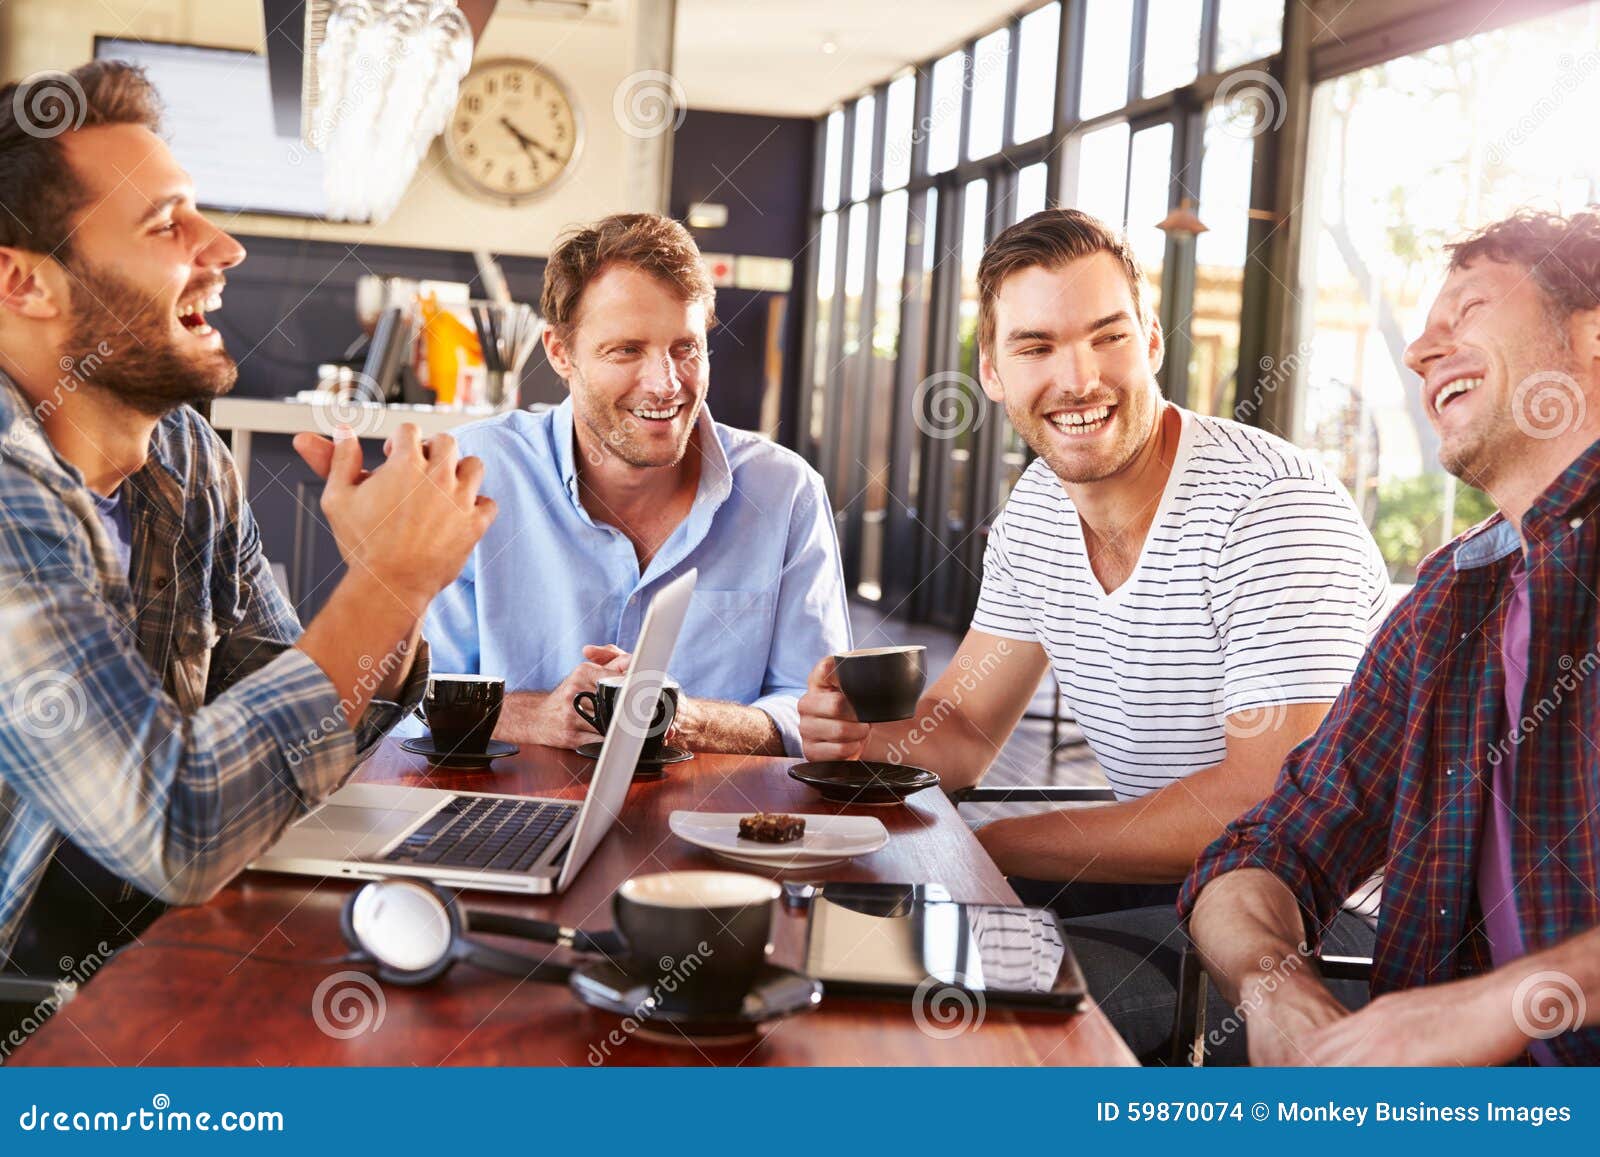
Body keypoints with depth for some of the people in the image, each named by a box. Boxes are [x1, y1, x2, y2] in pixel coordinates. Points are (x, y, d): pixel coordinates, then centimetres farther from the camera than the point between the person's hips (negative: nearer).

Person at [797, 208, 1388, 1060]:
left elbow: (1269, 808, -27)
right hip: (1164, 877, 7)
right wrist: (866, 732, -16)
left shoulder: (1276, 509, -21)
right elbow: (960, 734, 10)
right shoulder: (1036, 509, 5)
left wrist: (977, 846, -24)